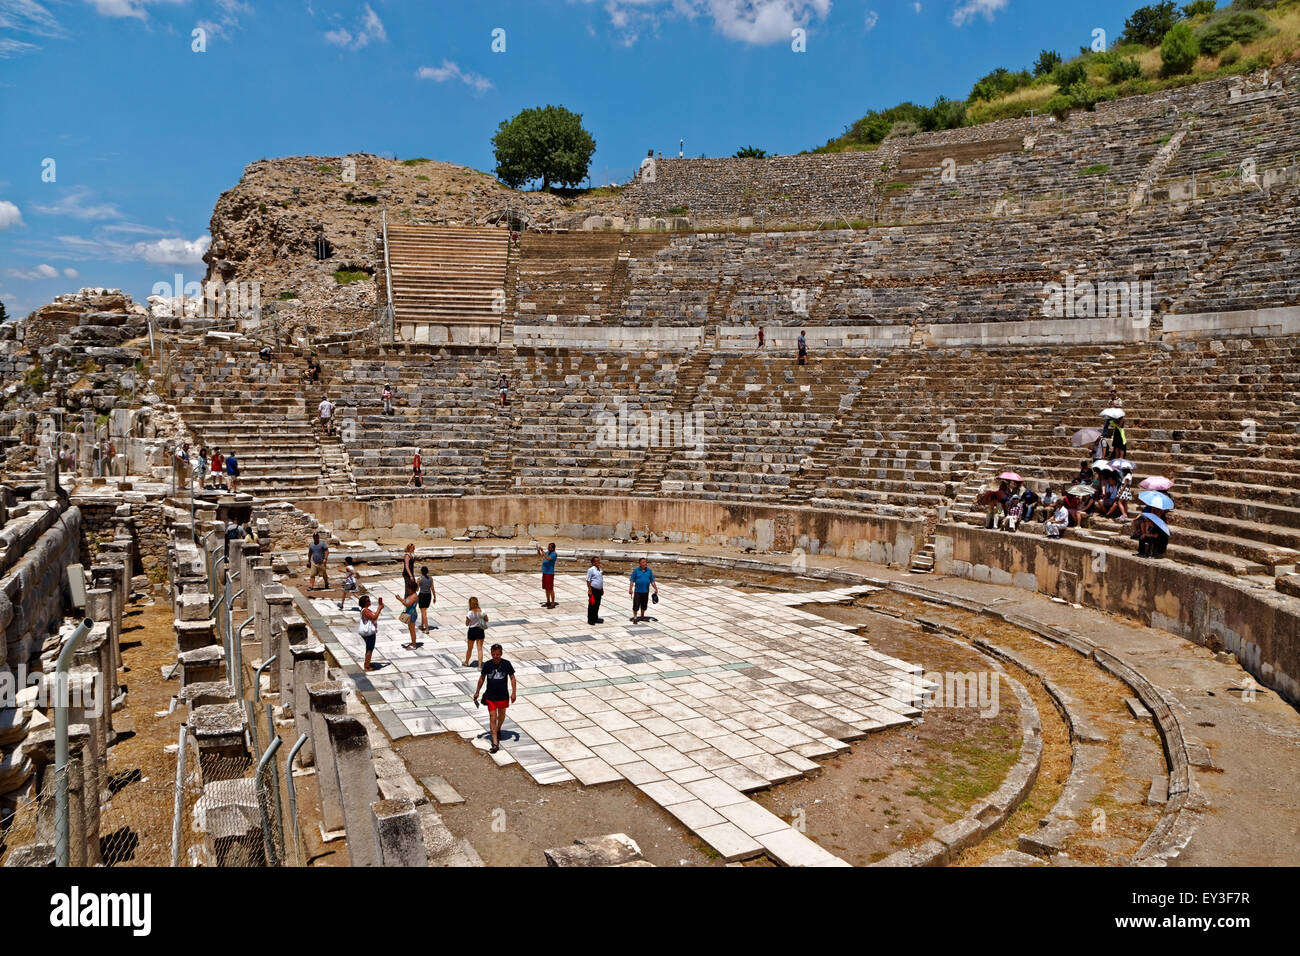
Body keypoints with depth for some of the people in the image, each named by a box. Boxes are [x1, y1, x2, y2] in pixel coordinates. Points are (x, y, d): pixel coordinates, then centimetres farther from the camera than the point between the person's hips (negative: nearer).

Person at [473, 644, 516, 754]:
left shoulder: (506, 664, -9)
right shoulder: (487, 665, -7)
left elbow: (512, 678, -1)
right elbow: (482, 678, 7)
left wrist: (514, 692, -8)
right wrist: (477, 692, 13)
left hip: (503, 696, 1)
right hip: (490, 696, -1)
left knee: (501, 715, 21)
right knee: (492, 718, -7)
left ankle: (498, 729, 52)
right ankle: (495, 744, -7)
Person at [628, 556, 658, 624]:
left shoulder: (649, 571, 5)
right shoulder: (636, 570, -3)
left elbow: (652, 581, 9)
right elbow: (632, 580, -5)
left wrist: (656, 588, 2)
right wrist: (630, 588, -14)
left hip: (646, 591, 3)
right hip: (637, 591, -3)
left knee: (644, 605, 12)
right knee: (636, 605, -5)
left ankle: (642, 617, 26)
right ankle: (635, 617, 4)